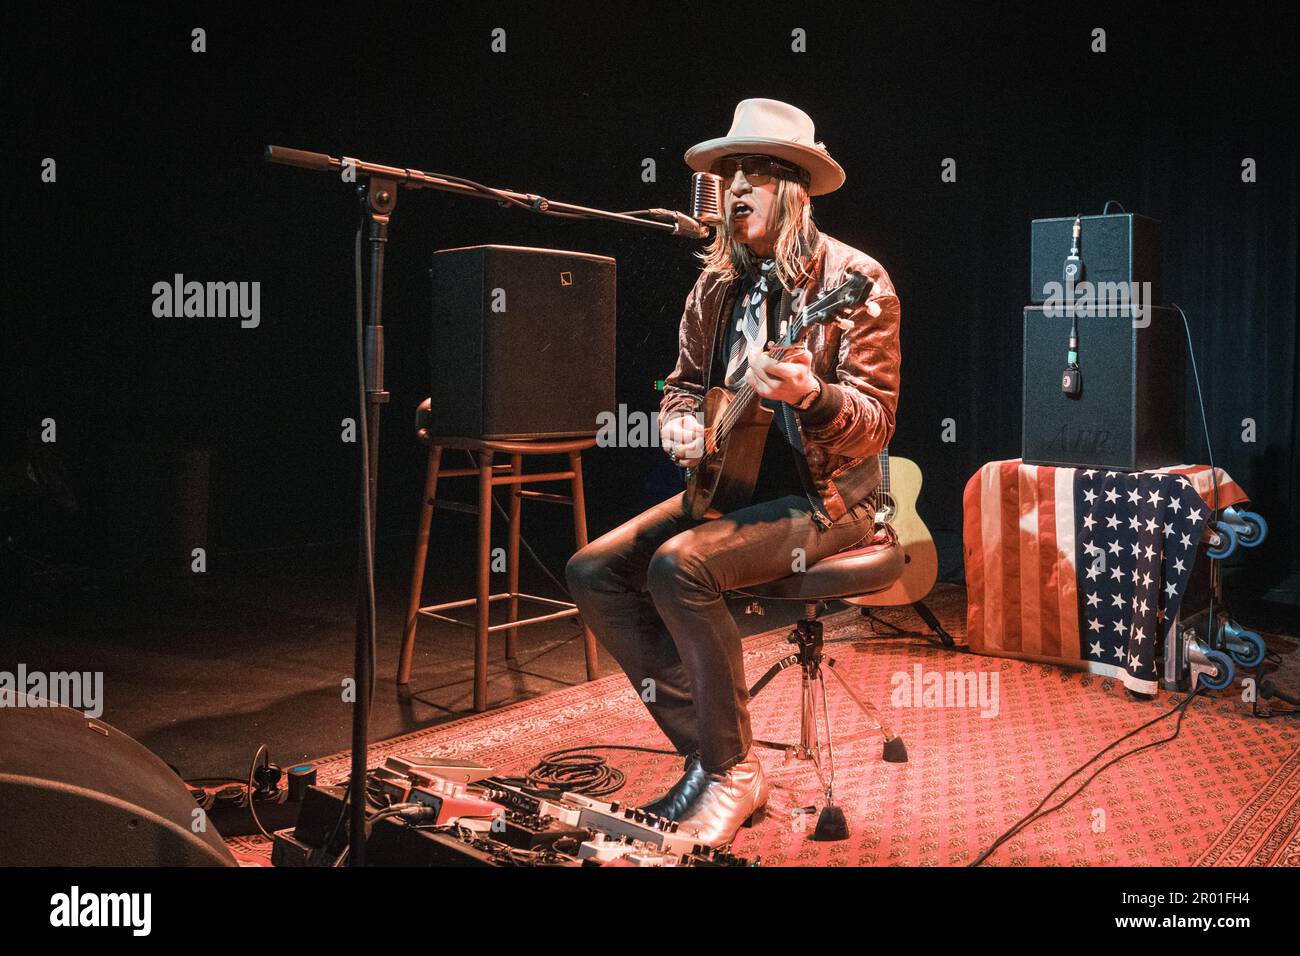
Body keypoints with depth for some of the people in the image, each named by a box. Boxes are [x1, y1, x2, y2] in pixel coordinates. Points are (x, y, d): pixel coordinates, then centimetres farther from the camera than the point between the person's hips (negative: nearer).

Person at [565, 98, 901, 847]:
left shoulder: (856, 279, -11)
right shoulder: (717, 286, 8)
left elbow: (876, 422, -15)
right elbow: (684, 384, 19)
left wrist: (809, 395, -36)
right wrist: (685, 429, -4)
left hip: (823, 498, -7)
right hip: (731, 483, 8)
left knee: (680, 565, -30)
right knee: (594, 572, -7)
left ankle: (733, 772, -10)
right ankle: (705, 754, 0)